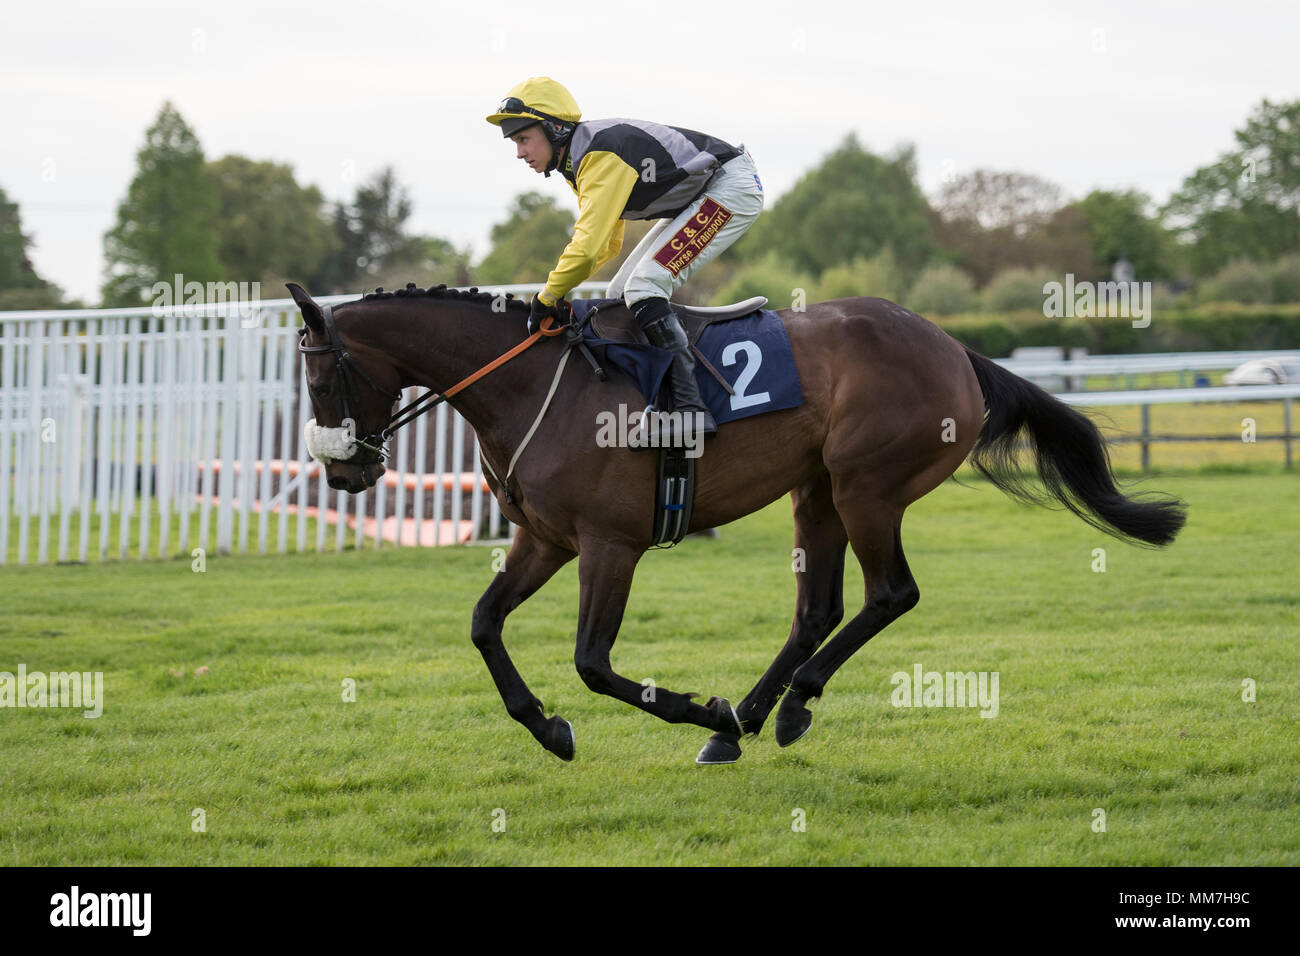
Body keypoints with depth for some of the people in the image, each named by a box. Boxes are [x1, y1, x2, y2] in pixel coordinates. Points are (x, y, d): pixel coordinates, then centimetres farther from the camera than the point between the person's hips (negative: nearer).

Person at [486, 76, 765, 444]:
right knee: (621, 293, 8)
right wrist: (557, 286, 3)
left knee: (644, 287, -21)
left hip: (734, 188, -11)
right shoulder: (579, 160, 7)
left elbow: (589, 245, -31)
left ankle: (690, 407, -27)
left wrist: (548, 297, -20)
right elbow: (608, 244, 16)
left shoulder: (601, 153, -25)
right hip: (699, 198, 11)